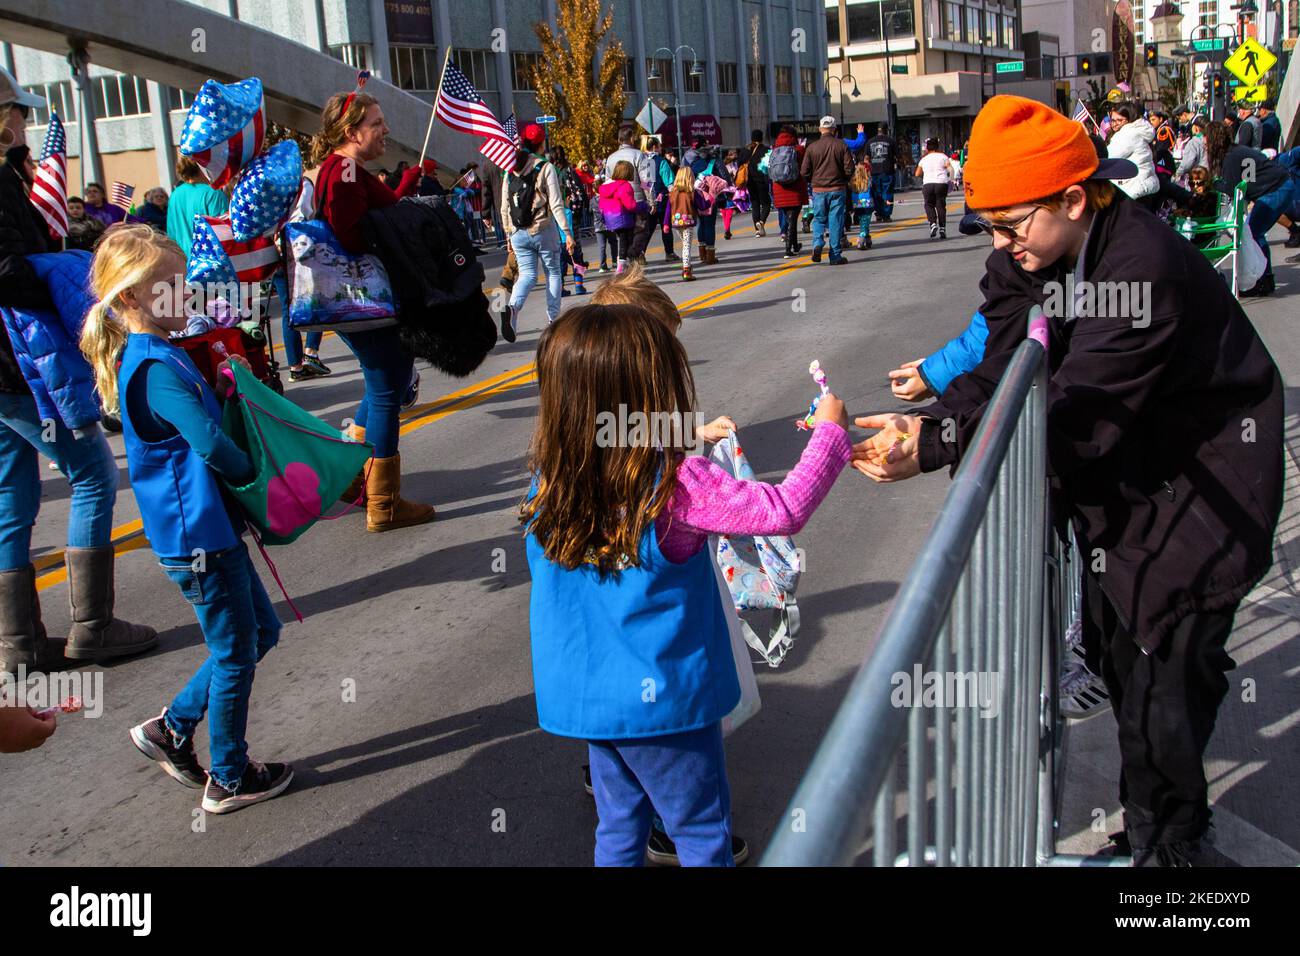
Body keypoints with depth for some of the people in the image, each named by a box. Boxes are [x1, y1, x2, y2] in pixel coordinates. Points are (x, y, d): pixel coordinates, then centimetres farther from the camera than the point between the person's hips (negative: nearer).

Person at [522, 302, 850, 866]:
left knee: (620, 826, 24)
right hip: (661, 699, -6)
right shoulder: (678, 486, -25)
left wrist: (686, 448, 14)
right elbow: (785, 510, -22)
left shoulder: (550, 481, -8)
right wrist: (829, 431, -9)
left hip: (586, 694, 6)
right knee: (703, 834, 15)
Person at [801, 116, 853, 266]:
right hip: (837, 189, -1)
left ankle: (817, 243, -12)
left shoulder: (812, 148, -1)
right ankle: (835, 256, 5)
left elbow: (804, 171, -2)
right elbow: (849, 169, -6)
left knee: (818, 219, 14)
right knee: (836, 221, 4)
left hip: (818, 189, 1)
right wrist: (844, 180, 14)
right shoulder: (841, 146, -3)